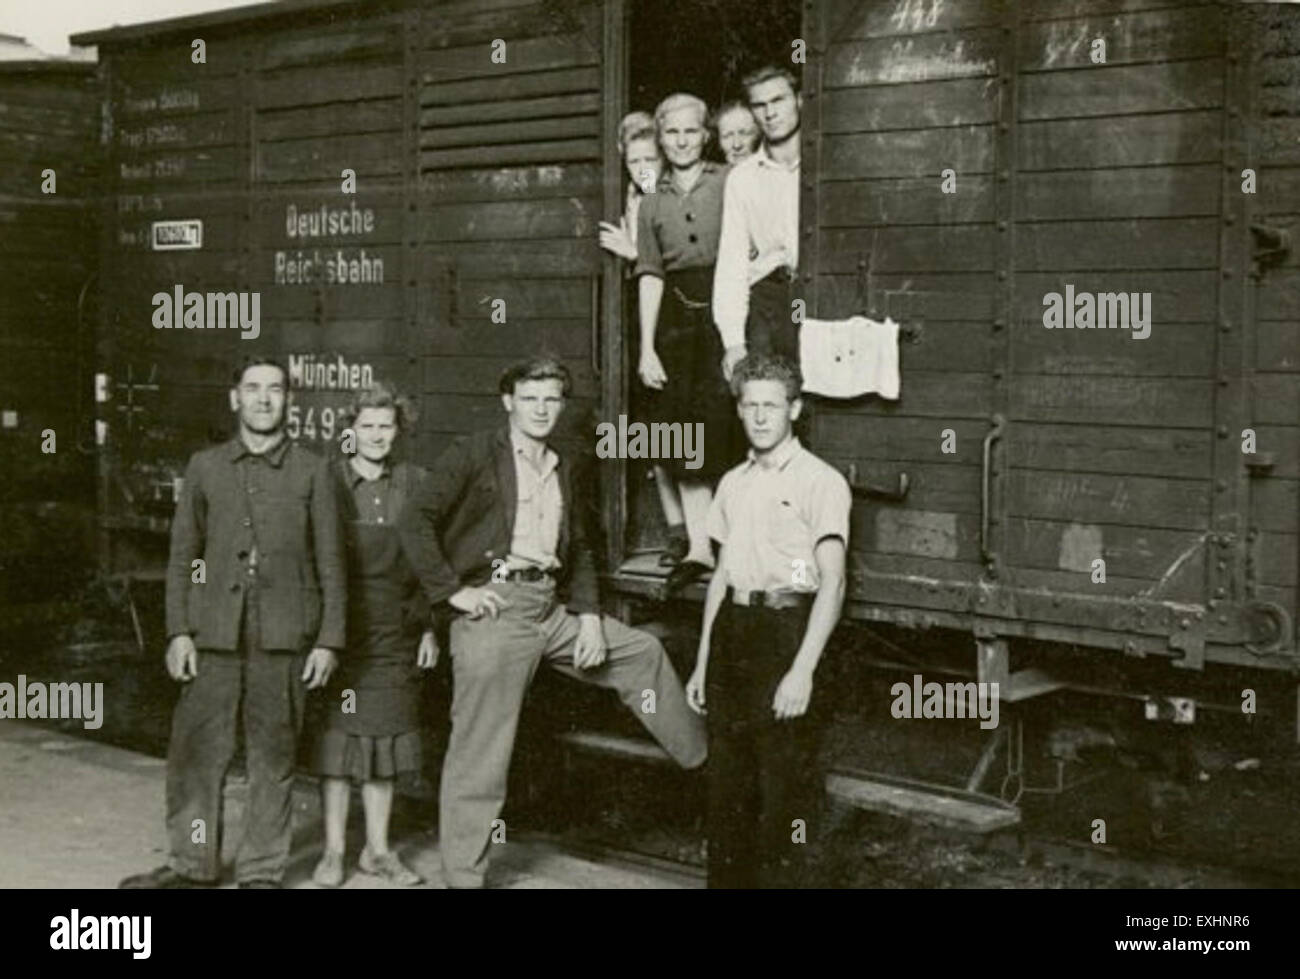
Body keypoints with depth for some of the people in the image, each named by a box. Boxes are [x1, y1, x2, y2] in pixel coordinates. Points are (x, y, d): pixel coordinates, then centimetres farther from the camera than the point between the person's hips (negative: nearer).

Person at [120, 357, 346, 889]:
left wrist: (328, 640, -1)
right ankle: (192, 865, 17)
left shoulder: (312, 470, 5)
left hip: (284, 637, -2)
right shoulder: (205, 466, 11)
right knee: (194, 750, 2)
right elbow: (183, 555, 11)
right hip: (214, 635, 2)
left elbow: (330, 561, 4)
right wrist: (178, 631, 2)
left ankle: (261, 870, 14)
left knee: (273, 757, 3)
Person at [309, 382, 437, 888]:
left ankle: (377, 849, 17)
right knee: (336, 735, 1)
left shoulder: (414, 482, 6)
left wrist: (430, 628, 5)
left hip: (395, 632, 2)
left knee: (385, 734, 7)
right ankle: (333, 850, 10)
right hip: (338, 624, -2)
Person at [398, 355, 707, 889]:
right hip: (495, 606, -7)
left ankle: (700, 758, 31)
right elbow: (416, 519, -12)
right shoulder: (475, 455, -4)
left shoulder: (563, 471, 17)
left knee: (642, 652, 15)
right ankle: (463, 875, 6)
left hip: (552, 605, 7)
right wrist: (453, 590, -15)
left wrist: (590, 617, 7)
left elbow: (578, 551, 21)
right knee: (480, 755, -4)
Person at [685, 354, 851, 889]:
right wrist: (703, 662, 16)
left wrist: (802, 670, -20)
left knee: (786, 789, -3)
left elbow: (832, 583, -13)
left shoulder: (820, 482, -7)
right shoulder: (733, 483, 14)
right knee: (726, 784, 12)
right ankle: (726, 878, 24)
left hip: (785, 628, -6)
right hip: (732, 630, 7)